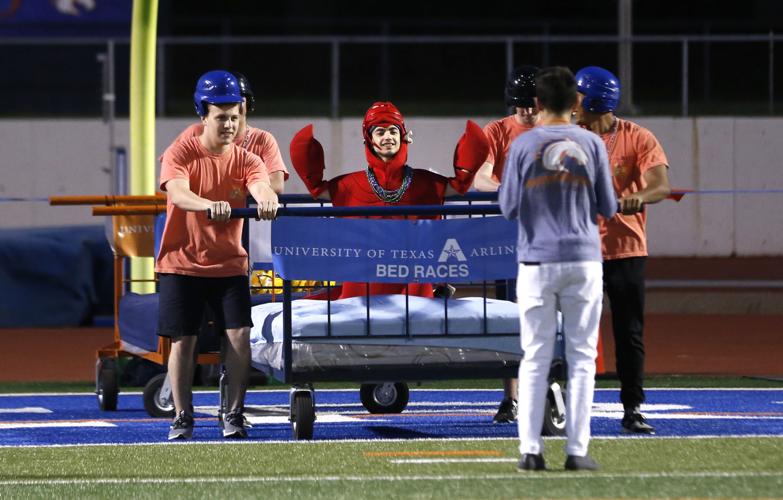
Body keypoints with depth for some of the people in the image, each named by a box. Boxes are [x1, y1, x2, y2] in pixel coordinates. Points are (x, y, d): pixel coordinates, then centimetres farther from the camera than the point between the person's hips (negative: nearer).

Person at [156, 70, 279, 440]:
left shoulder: (247, 161, -1)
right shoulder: (180, 154, -9)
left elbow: (262, 187, -23)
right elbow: (177, 192, -29)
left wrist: (267, 200, -49)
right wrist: (209, 205, -50)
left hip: (229, 265, 2)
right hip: (181, 262, -2)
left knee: (239, 334, -9)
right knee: (183, 340, -1)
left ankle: (234, 415, 1)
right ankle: (182, 417, 10)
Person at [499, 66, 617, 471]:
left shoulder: (523, 146, -3)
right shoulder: (591, 144, 0)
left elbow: (509, 208, -1)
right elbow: (608, 209, 4)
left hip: (537, 262, 0)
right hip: (583, 260, 0)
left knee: (535, 358, 5)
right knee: (581, 358, 4)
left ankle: (531, 450, 0)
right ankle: (577, 450, 1)